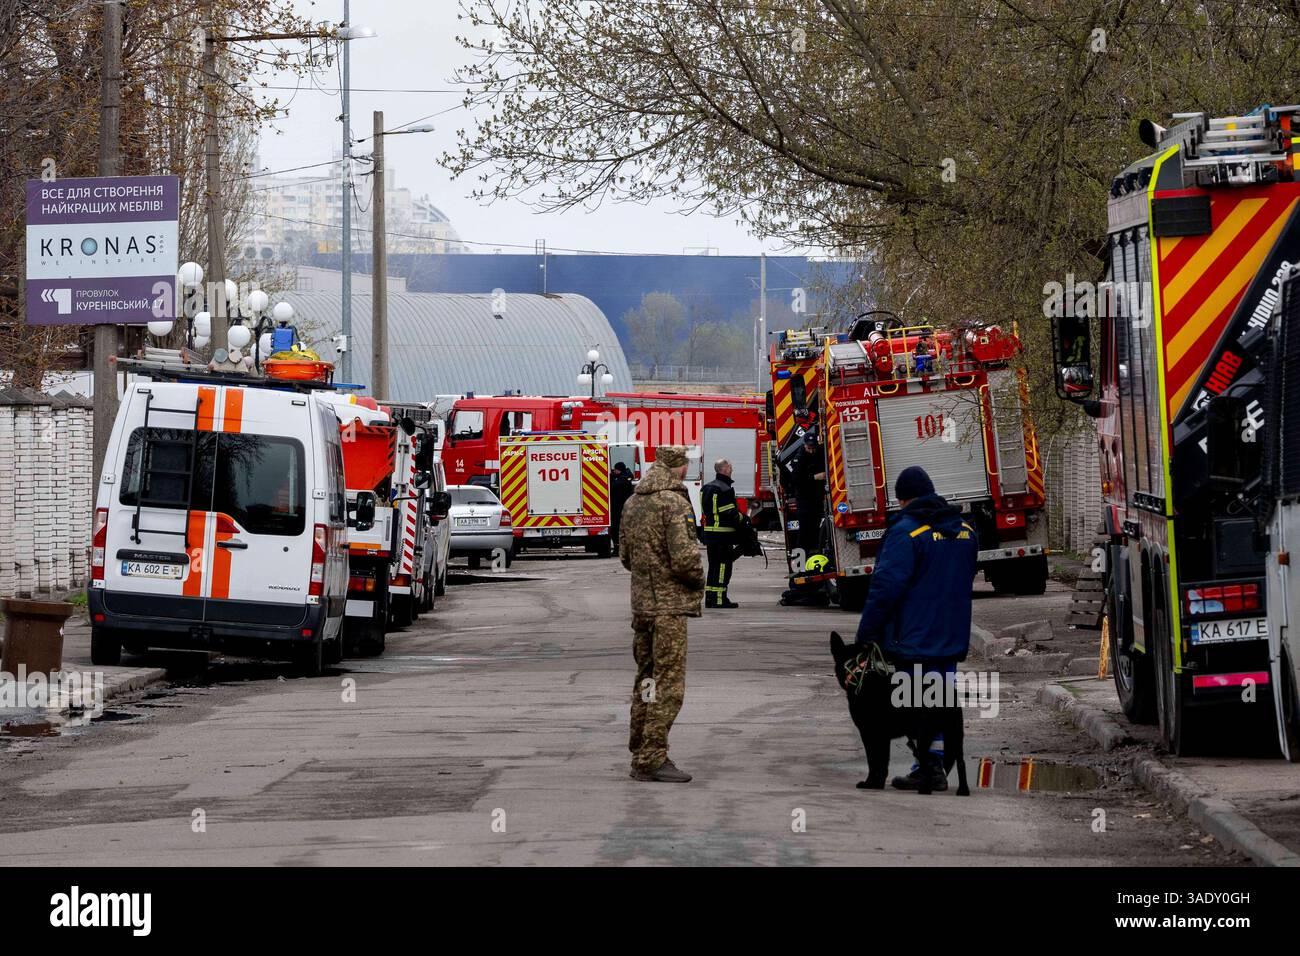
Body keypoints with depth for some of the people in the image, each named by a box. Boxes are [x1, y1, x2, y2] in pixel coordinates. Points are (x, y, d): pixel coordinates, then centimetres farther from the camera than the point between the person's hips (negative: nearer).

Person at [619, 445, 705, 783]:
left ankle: (641, 752, 22)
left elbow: (625, 554, 18)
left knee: (647, 677, 16)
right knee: (668, 683, -6)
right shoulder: (674, 503, -15)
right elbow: (684, 558, -21)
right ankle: (651, 759, -8)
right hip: (670, 605, -8)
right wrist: (699, 579, -3)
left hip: (641, 603, 8)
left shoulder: (633, 502, 11)